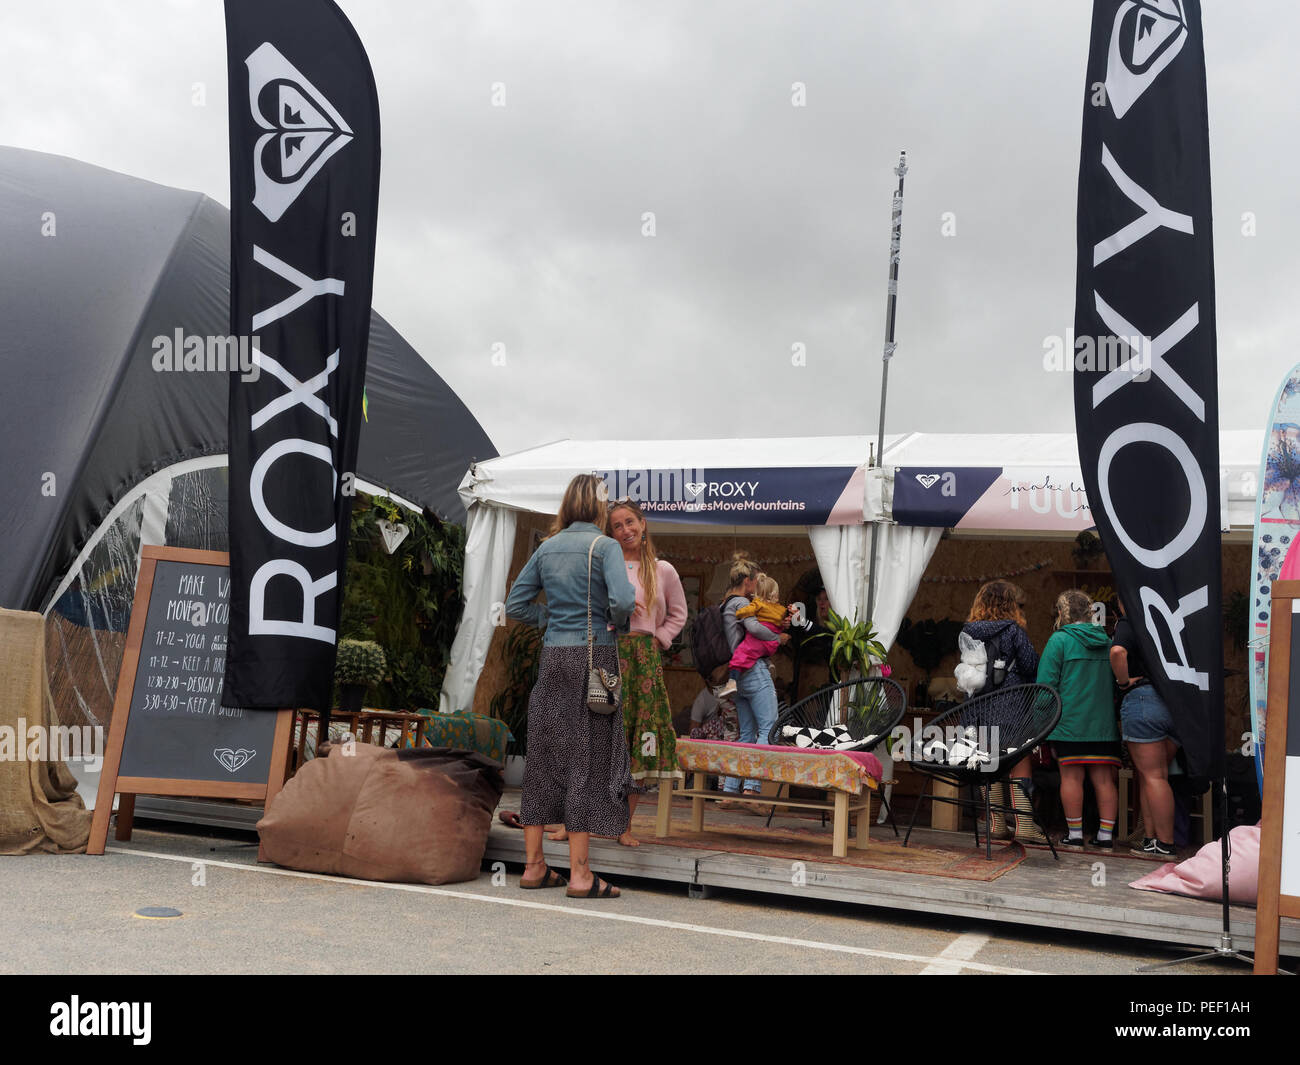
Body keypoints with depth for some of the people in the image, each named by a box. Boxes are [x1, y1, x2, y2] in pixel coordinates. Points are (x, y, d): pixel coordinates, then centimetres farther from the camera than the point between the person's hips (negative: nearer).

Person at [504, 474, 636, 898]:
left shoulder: (547, 547, 11)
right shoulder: (604, 546, -6)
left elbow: (515, 604, 12)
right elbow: (623, 600, -19)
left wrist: (552, 618, 12)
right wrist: (615, 622, 1)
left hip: (553, 656, 5)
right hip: (593, 655, -5)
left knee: (544, 754, 9)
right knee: (587, 758, -1)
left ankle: (534, 866, 17)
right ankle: (580, 874, 2)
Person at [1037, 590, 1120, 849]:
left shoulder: (1059, 640, -5)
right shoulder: (1107, 641, 9)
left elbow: (1046, 683, -8)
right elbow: (1118, 681, 14)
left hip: (1070, 722, -4)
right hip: (1104, 723, 4)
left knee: (1071, 777, 2)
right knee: (1104, 779, 6)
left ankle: (1075, 834, 5)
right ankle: (1106, 835, 9)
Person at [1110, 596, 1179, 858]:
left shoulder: (1127, 624, -5)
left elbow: (1117, 651, -25)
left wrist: (1124, 681, -11)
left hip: (1142, 697, -6)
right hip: (1177, 704, 6)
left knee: (1151, 775, -2)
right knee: (1157, 775, 14)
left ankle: (1165, 845, -2)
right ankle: (1152, 840, 14)